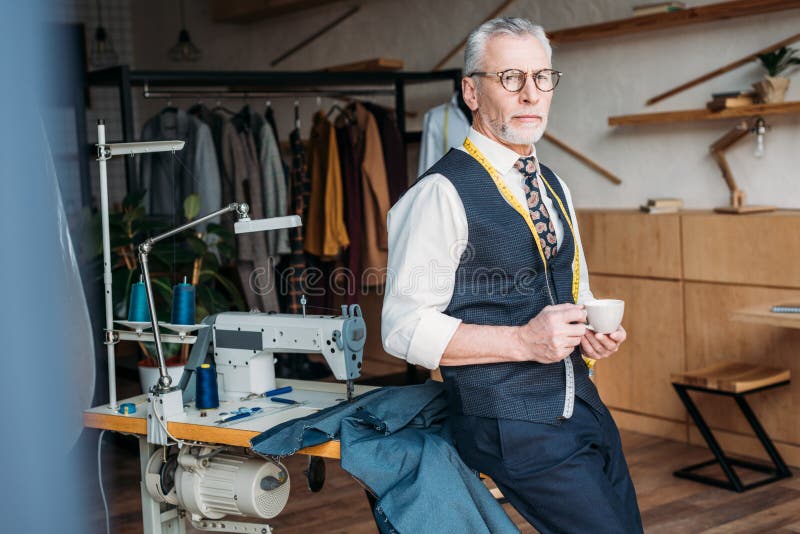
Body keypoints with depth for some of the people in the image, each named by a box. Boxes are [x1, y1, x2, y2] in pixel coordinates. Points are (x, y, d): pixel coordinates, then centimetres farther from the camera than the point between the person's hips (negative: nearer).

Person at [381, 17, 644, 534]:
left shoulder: (553, 187, 13)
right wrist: (523, 341, -22)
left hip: (584, 407, 8)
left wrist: (593, 328, 1)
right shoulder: (442, 193, -14)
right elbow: (405, 328, -16)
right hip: (514, 427, -8)